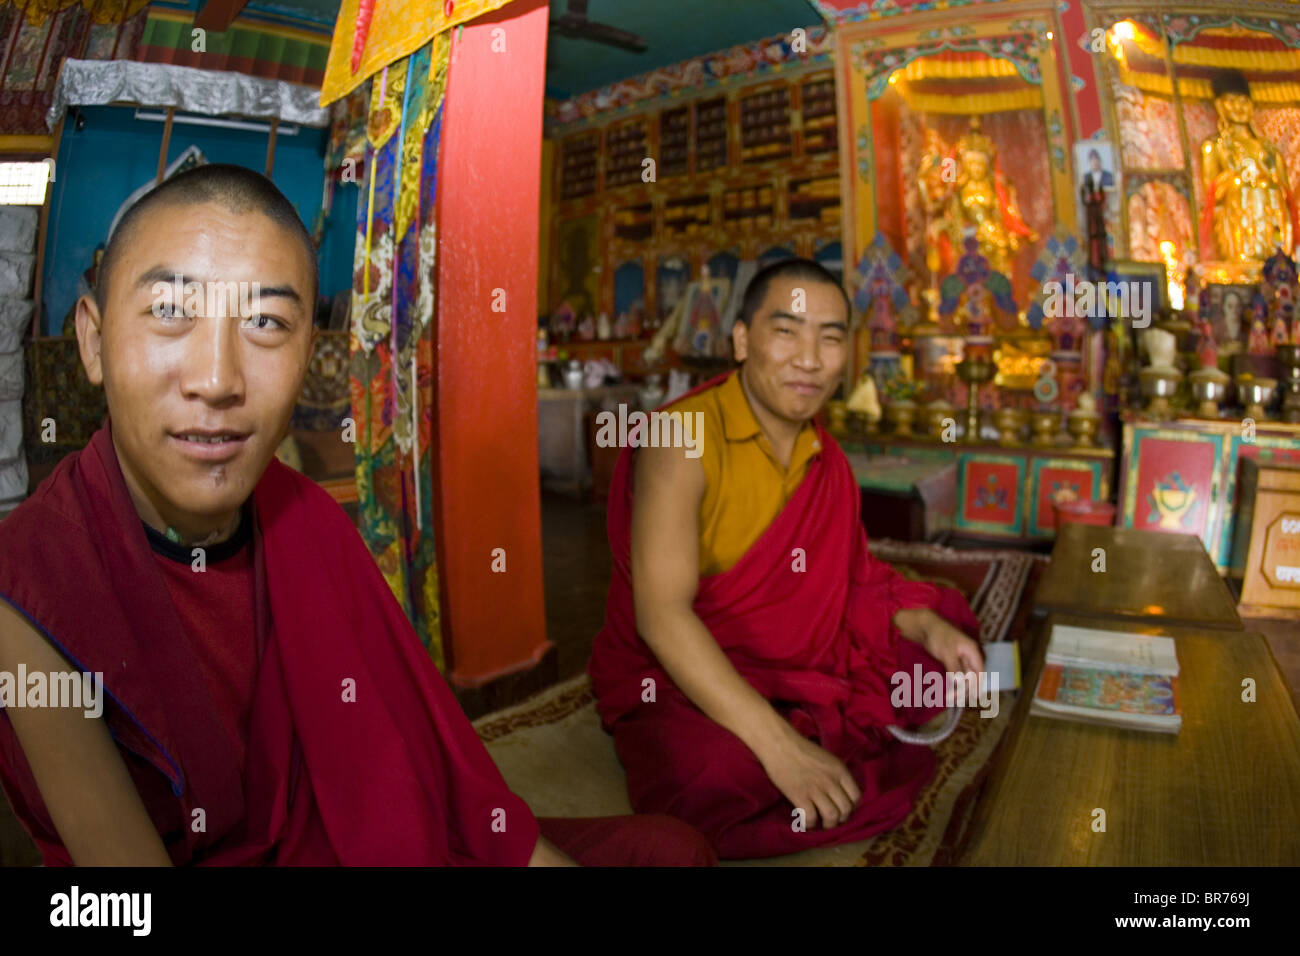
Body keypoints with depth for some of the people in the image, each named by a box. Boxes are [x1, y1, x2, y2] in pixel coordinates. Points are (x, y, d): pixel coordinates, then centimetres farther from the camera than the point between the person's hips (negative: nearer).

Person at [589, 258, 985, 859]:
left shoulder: (824, 459, 4)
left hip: (794, 671, 7)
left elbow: (849, 579, 8)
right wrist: (780, 747, -33)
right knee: (717, 785, -36)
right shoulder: (684, 438, -20)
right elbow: (661, 615, -28)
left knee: (945, 623, 3)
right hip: (675, 681, -6)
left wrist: (929, 628, -12)